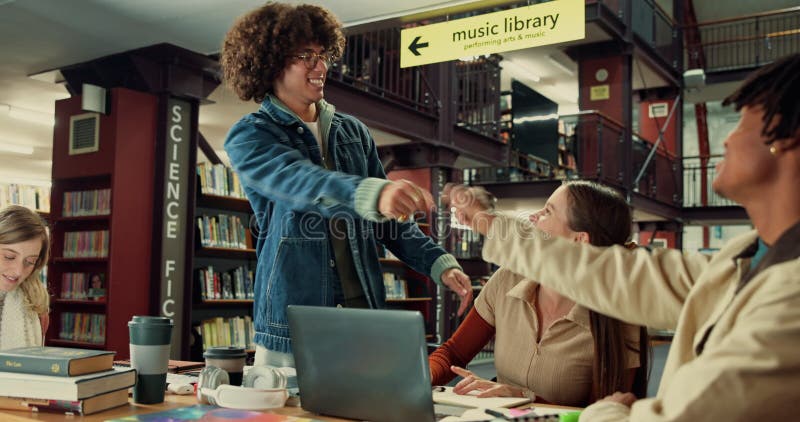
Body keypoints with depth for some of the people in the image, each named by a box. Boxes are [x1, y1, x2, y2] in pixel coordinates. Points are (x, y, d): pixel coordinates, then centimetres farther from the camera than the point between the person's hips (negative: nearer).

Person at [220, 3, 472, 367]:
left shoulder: (354, 132, 12)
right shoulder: (248, 137, -4)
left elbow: (392, 222, 14)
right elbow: (300, 182, -26)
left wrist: (440, 264, -1)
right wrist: (373, 193, -44)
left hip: (365, 311, 4)